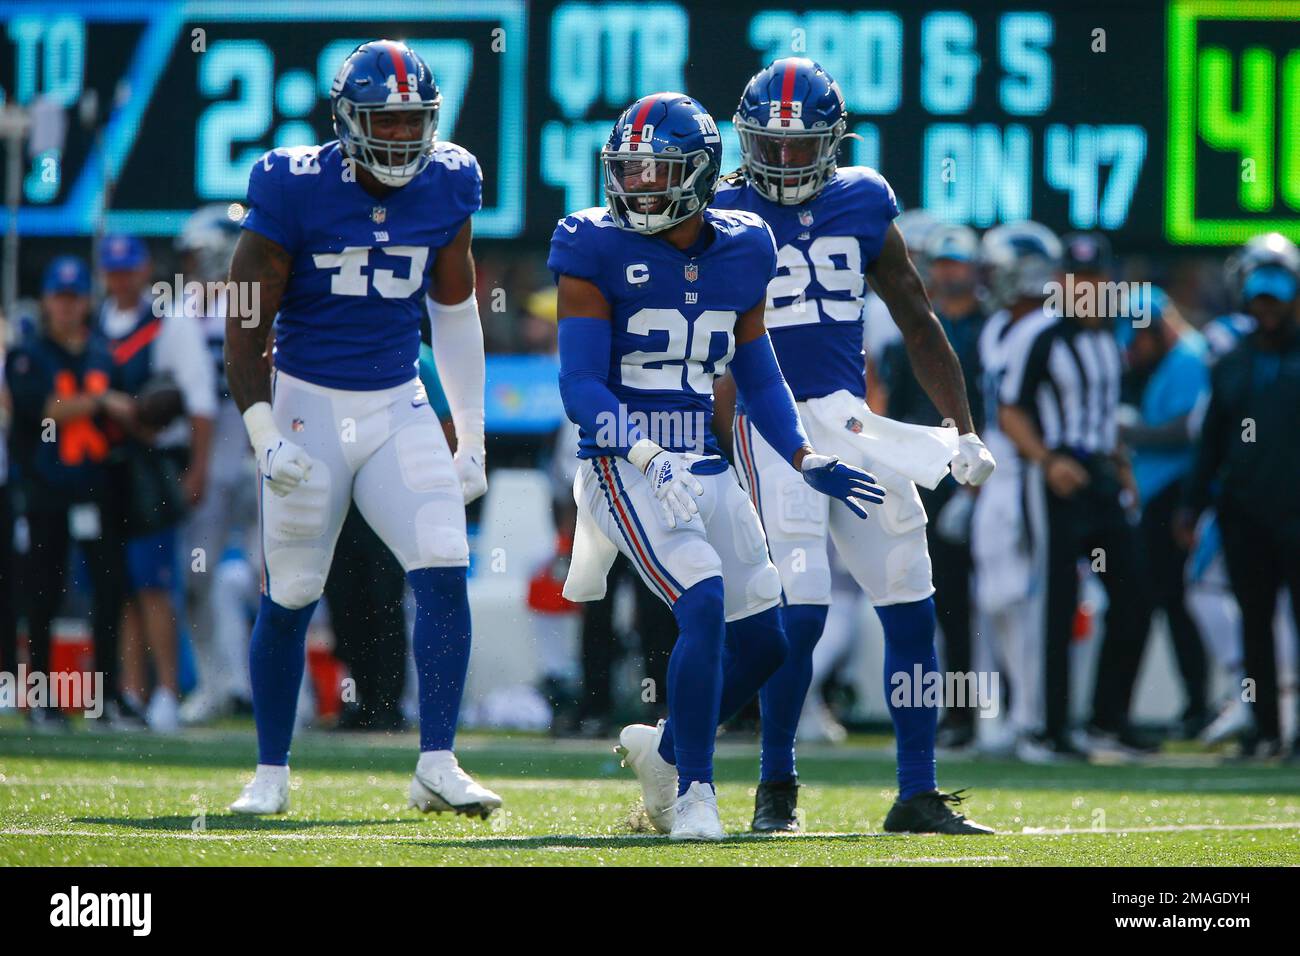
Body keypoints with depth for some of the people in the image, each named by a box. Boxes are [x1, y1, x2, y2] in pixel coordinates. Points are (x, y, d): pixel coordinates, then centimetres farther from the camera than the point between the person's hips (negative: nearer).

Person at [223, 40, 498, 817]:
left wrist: (473, 438, 14)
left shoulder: (445, 190, -1)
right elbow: (246, 325, -9)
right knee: (289, 598, 4)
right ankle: (271, 776, 20)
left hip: (399, 408, 3)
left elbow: (455, 314, 12)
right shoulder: (294, 191, -14)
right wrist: (265, 434, -18)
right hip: (308, 405, -3)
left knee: (445, 575, -13)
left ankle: (437, 767, -9)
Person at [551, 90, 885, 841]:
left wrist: (805, 459, 6)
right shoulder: (598, 251, -7)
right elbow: (581, 384, -12)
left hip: (707, 465, 6)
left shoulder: (741, 252, 8)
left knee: (764, 639, 7)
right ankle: (694, 789, -12)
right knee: (704, 603, -24)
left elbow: (758, 375, 17)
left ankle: (665, 747, 31)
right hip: (625, 463, -6)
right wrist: (644, 452, -26)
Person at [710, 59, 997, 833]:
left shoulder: (862, 207, 9)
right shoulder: (725, 218, -2)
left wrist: (965, 430, 10)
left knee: (911, 606, 3)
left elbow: (919, 325, 15)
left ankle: (918, 793, 13)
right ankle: (777, 784, 1)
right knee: (803, 605, -16)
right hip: (773, 423, -5)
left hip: (853, 422, 5)